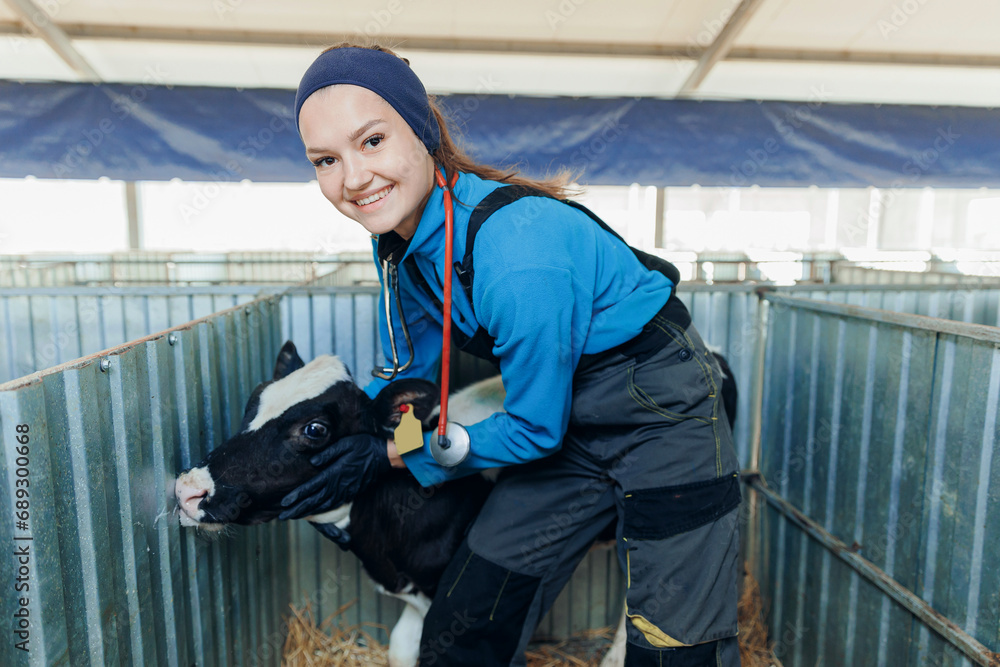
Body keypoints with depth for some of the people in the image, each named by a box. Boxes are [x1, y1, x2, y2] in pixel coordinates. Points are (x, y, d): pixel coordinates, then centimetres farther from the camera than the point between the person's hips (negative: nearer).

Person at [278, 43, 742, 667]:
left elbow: (534, 430, -19)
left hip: (665, 418, -6)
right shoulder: (402, 236, -8)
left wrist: (392, 455, -11)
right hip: (570, 426, 7)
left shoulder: (518, 260, -34)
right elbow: (410, 370, 8)